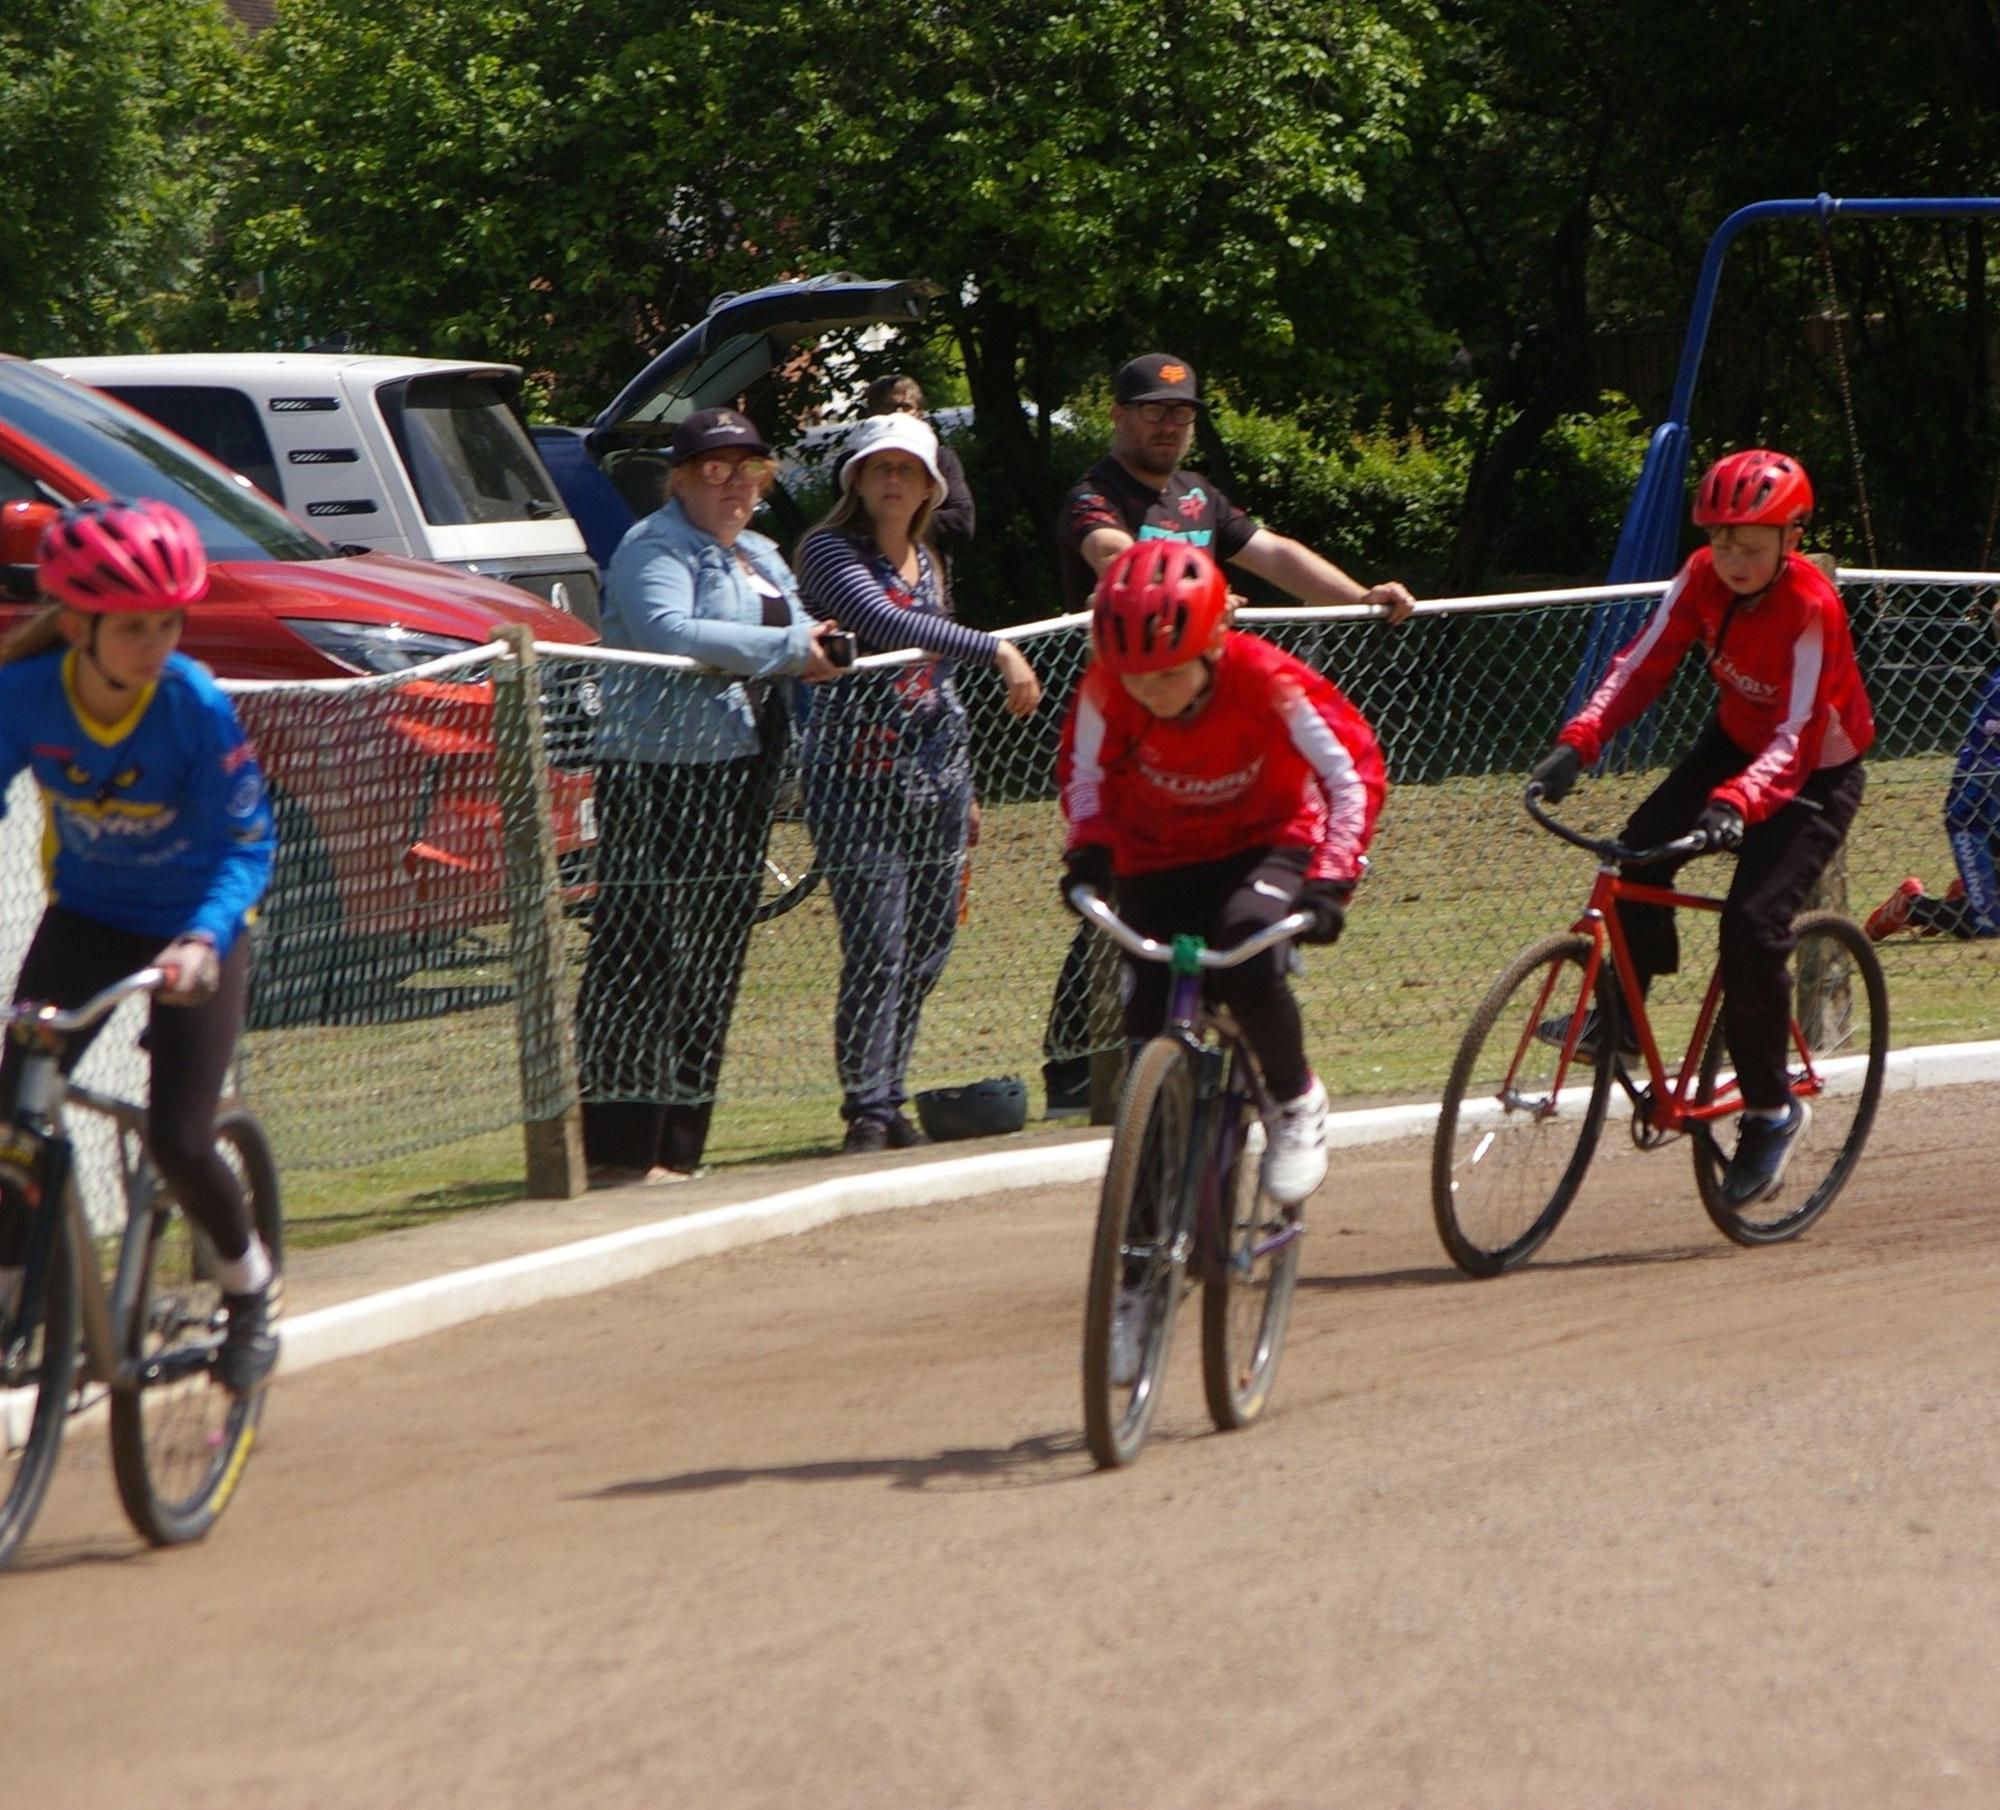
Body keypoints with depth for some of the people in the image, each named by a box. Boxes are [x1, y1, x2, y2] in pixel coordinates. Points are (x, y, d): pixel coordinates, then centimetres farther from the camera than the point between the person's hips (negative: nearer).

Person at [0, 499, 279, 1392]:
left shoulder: (196, 707, -26)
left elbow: (246, 845, -21)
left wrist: (203, 940, -40)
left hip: (191, 936, -3)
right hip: (84, 923, 3)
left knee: (177, 1141, -11)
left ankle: (251, 1284, 18)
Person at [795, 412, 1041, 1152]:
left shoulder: (928, 563, 17)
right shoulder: (831, 551, -6)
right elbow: (880, 623, -24)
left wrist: (962, 787, 24)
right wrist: (997, 650, -28)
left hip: (936, 773, 7)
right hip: (860, 777, -7)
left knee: (925, 952, 6)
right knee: (877, 952, -12)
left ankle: (887, 1103, 14)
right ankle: (867, 1113, -8)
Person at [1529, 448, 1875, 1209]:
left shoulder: (1811, 608, -31)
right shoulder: (1704, 578, -14)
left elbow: (1796, 737, -35)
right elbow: (1642, 663, -15)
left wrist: (1736, 803, -51)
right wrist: (1579, 741, -31)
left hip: (1814, 773, -6)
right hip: (1734, 742, 6)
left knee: (1752, 926, -20)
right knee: (1638, 851, -19)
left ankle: (1770, 1110, -5)